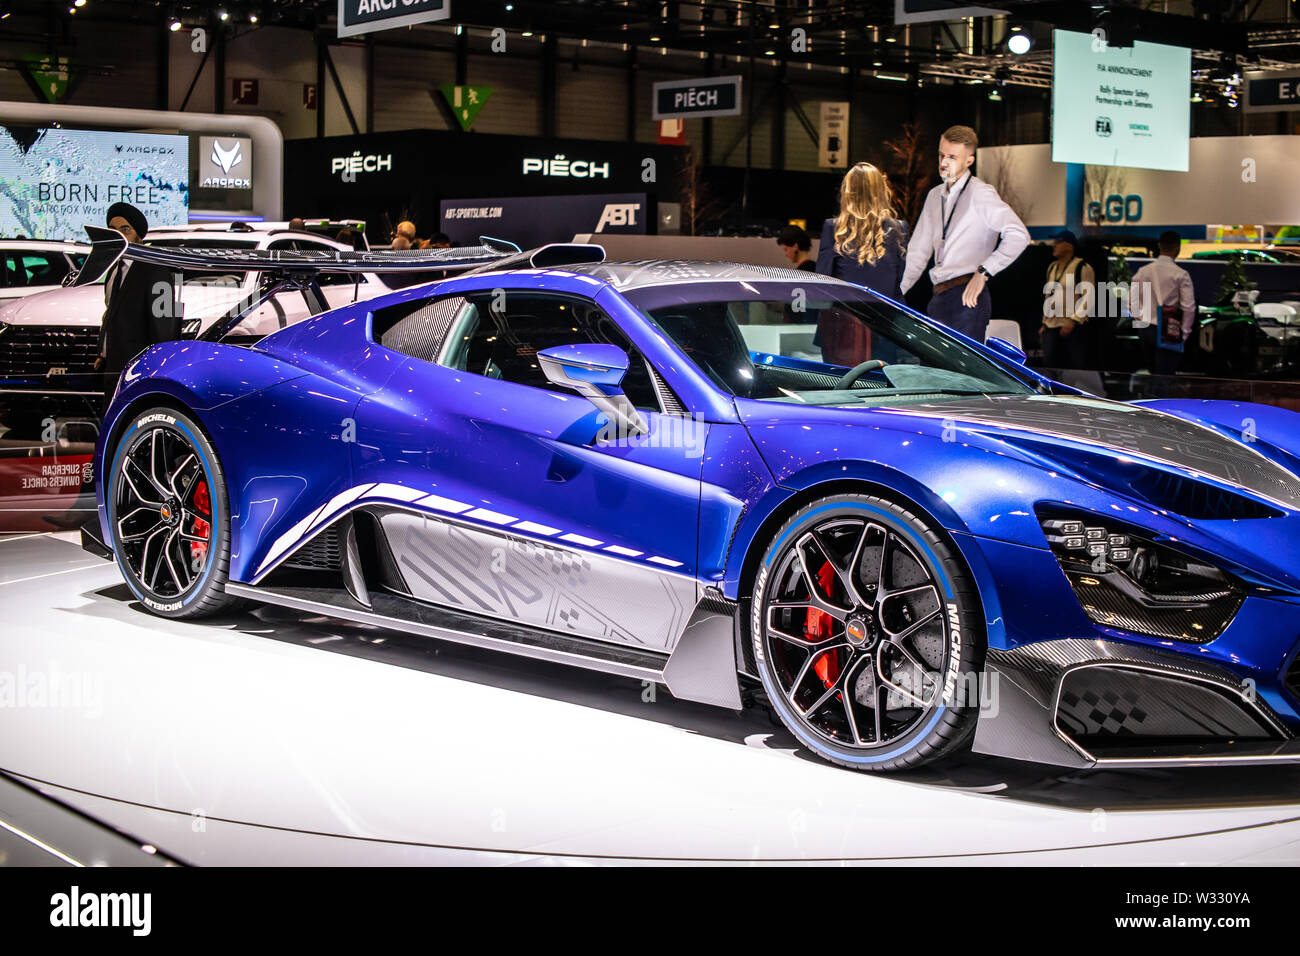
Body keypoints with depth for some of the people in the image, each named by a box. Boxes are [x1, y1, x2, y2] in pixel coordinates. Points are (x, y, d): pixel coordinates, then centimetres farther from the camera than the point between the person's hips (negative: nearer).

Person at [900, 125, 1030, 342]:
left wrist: (983, 272, -19)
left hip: (967, 298, -8)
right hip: (938, 298, 8)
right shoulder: (935, 196, 18)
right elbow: (917, 251, 23)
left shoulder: (980, 194, -6)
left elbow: (1019, 235, -18)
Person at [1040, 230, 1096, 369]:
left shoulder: (1082, 268, -5)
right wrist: (1044, 323, 20)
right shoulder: (1052, 268, 18)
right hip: (1052, 327, 7)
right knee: (1049, 363, 1)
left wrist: (1073, 321, -18)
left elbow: (1089, 298, -11)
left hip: (1073, 328, -7)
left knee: (1077, 367, -7)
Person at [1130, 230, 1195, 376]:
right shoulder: (1181, 275, -10)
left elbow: (1131, 303, 5)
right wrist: (1185, 331, 1)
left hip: (1145, 330, 5)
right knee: (1165, 375, -3)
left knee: (1153, 373, 17)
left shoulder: (1143, 272, 2)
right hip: (1169, 333, -5)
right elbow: (1189, 307, -10)